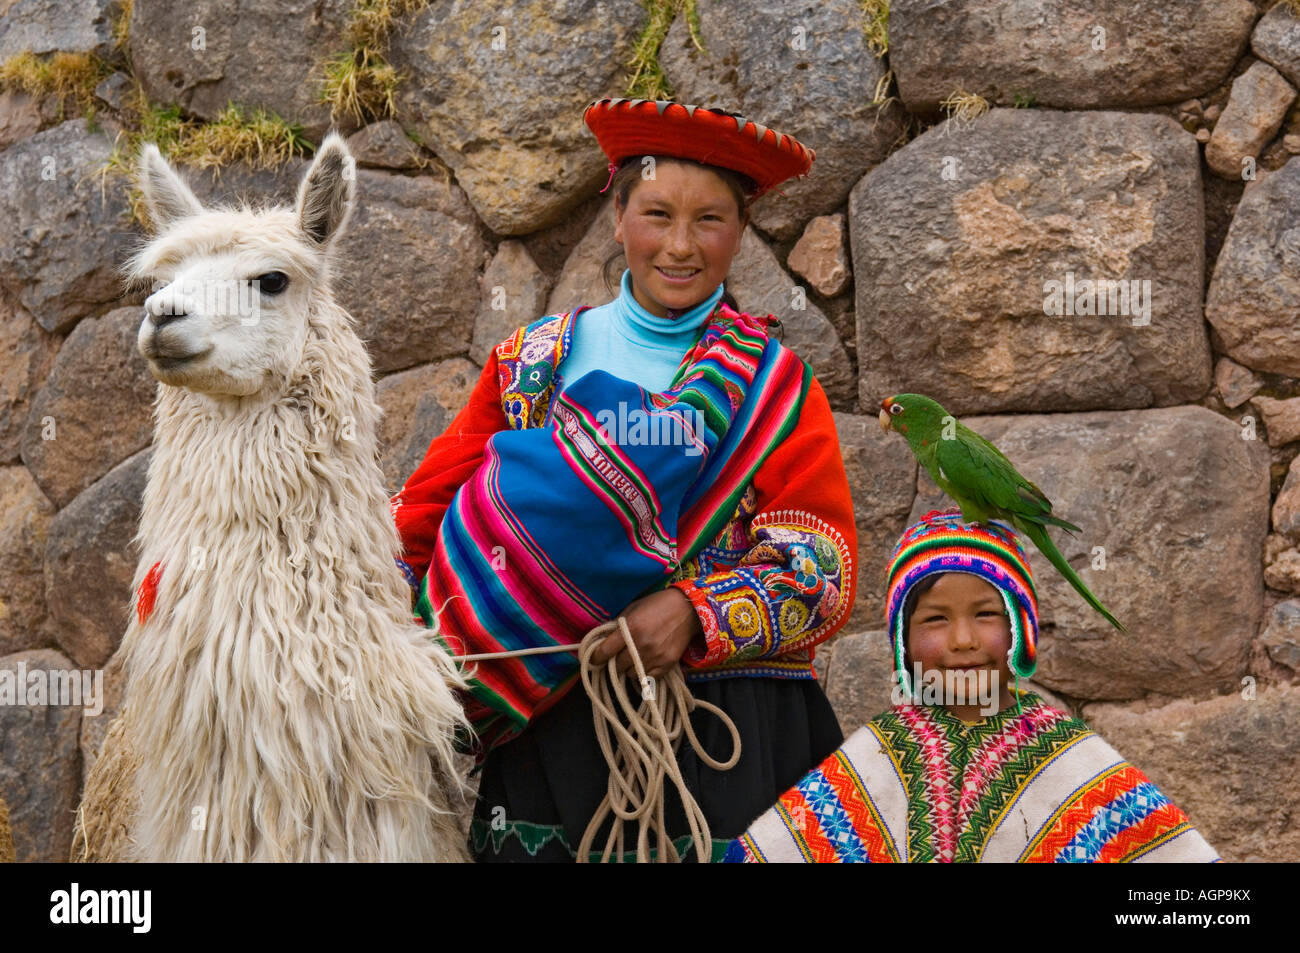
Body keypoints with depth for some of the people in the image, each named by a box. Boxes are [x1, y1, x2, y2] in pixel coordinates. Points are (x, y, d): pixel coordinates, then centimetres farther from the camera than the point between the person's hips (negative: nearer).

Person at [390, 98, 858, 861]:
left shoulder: (776, 387, 5)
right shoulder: (533, 362, 10)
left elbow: (826, 573, -3)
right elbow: (422, 516, 8)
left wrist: (698, 613, -18)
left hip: (722, 733, -1)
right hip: (546, 726, 1)